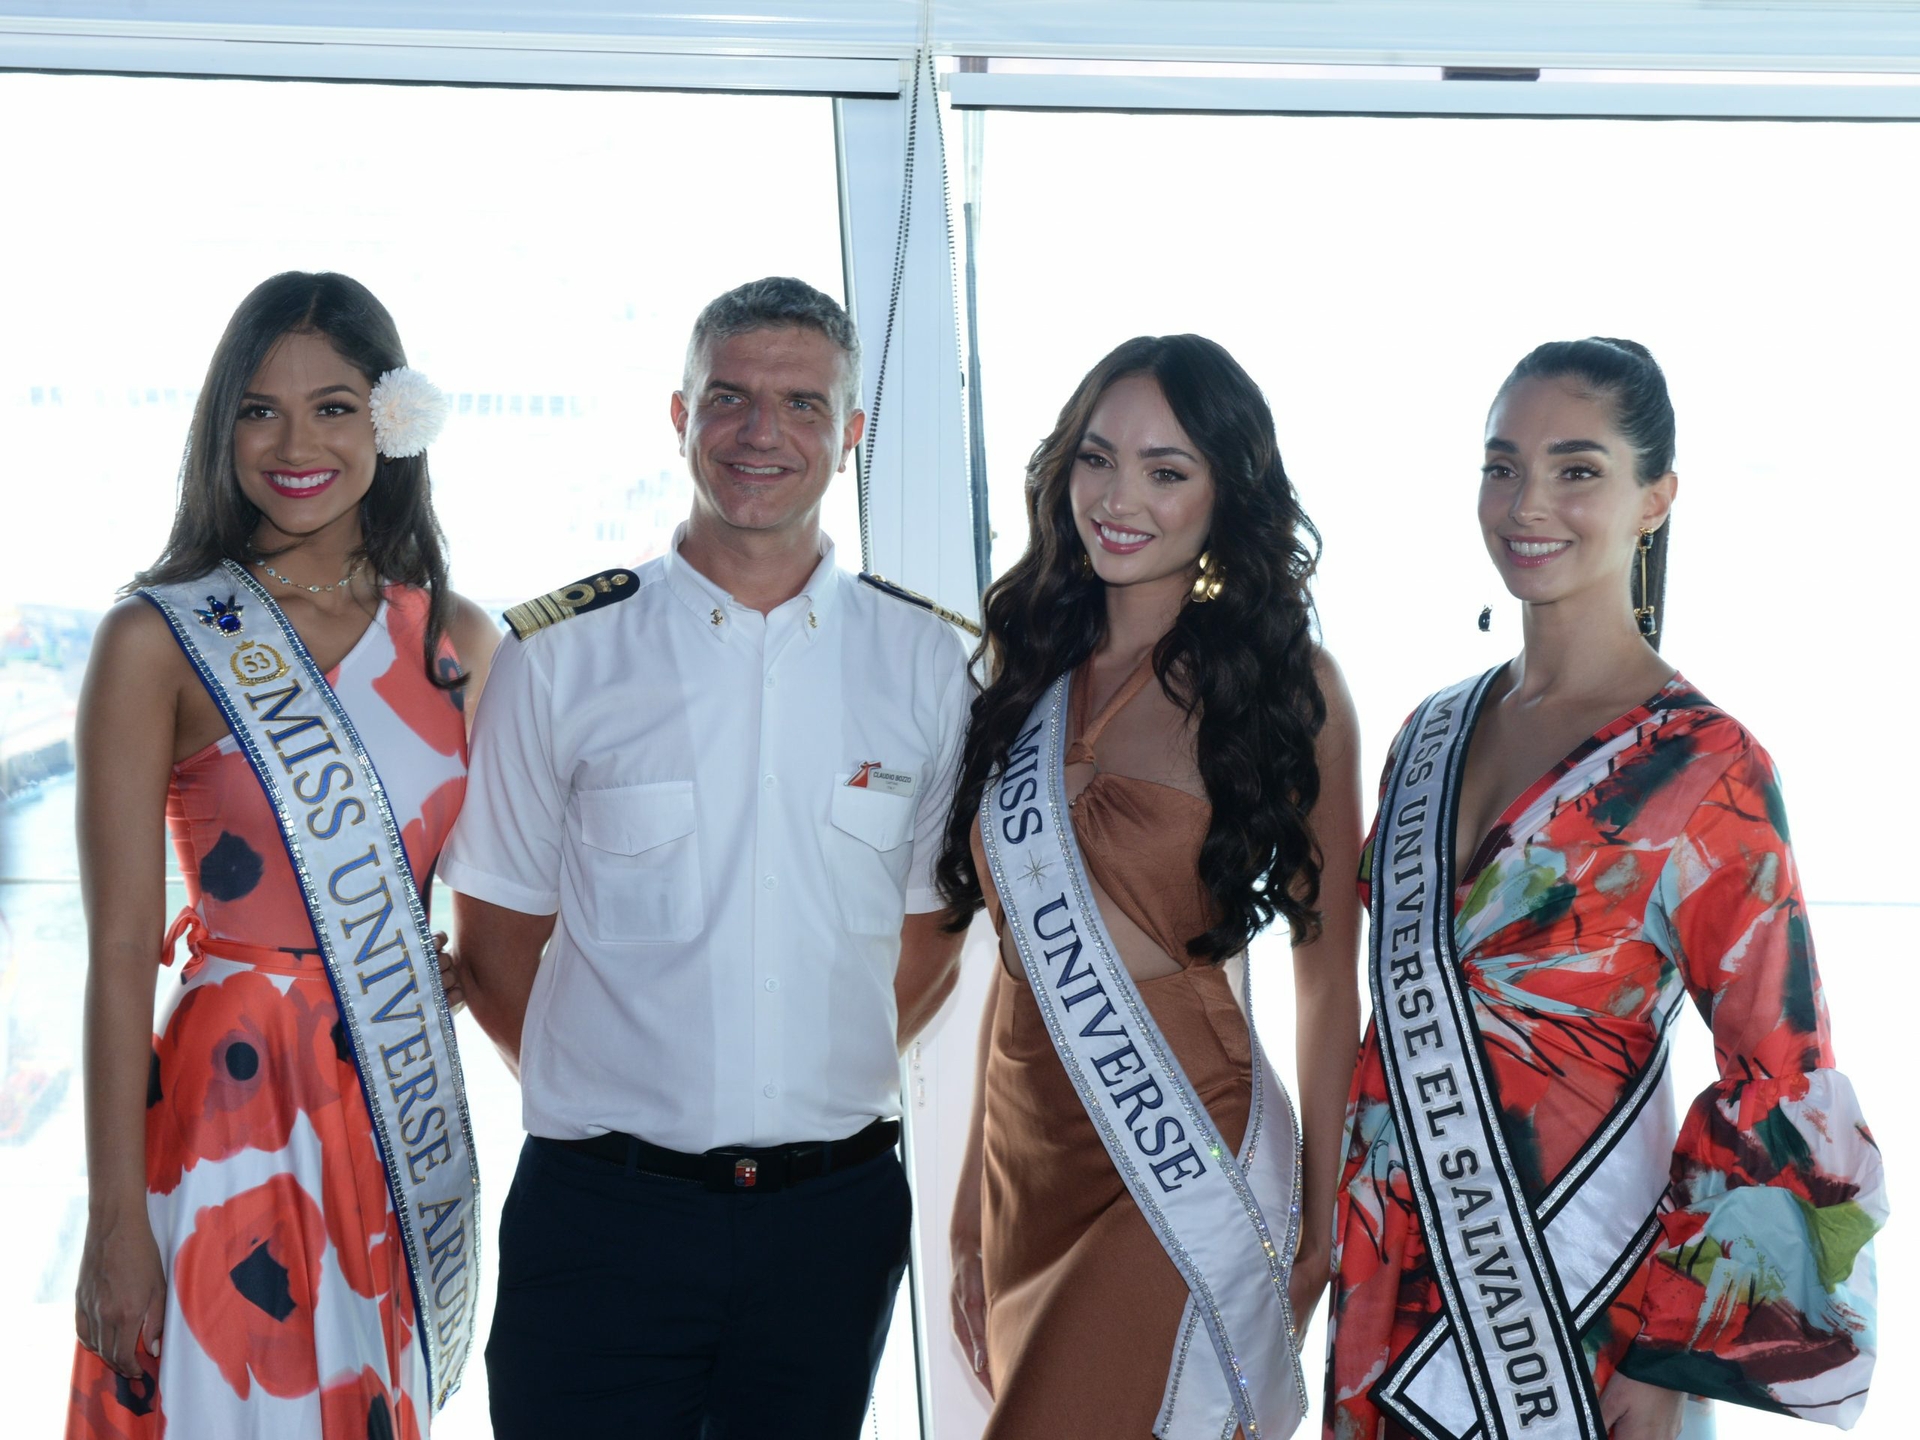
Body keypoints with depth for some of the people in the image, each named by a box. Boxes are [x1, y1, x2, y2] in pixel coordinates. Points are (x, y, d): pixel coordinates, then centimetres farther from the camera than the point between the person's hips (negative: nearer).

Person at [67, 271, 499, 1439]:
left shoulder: (461, 642, 5)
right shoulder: (160, 643, -7)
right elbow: (121, 954, -9)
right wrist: (117, 1223, -12)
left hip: (417, 1116, 4)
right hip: (237, 1109, -4)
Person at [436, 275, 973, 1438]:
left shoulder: (926, 663, 2)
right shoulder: (561, 654, -3)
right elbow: (495, 941, 4)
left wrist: (827, 1087, 9)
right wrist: (603, 1098, 6)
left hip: (835, 1211, 2)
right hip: (603, 1207, -2)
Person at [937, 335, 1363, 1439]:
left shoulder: (1288, 683, -7)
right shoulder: (1032, 663, 7)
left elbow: (1332, 976, -3)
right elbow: (1021, 946, 9)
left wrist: (1323, 1222, -2)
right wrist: (973, 1211, 9)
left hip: (1185, 1169, -5)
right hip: (1027, 1154, 5)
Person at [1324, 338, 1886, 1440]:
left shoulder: (1706, 769, -14)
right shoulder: (1436, 731, 4)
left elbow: (1783, 1089, -12)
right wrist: (1357, 1242, 12)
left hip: (1579, 1296, -5)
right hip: (1397, 1281, 6)